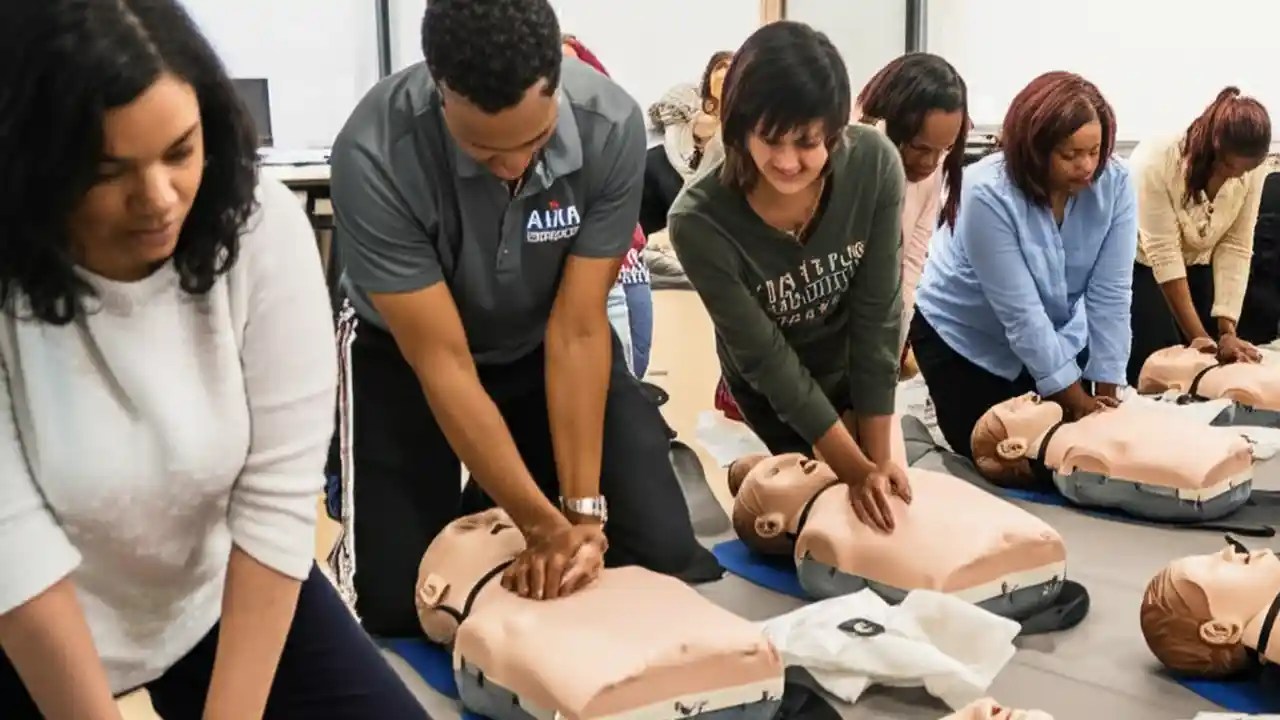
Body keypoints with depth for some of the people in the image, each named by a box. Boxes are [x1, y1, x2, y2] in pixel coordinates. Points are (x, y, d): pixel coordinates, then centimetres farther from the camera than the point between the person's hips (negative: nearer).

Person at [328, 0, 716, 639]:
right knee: (395, 602, -11)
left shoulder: (612, 128, -27)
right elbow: (443, 362, -29)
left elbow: (577, 330, -22)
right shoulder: (374, 156, -34)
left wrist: (582, 506, -24)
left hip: (545, 342, 2)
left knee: (666, 556, -7)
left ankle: (492, 509, 20)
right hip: (406, 353, -2)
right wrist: (543, 522, -29)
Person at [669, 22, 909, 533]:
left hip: (854, 363, 2)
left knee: (876, 505, 7)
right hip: (769, 382, -2)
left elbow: (877, 313, -22)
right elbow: (767, 358, -26)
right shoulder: (701, 222, -36)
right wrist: (856, 467, -25)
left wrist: (877, 456, -19)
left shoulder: (874, 164, -30)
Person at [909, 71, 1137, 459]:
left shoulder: (1114, 184, -17)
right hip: (966, 338, -4)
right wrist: (1077, 401, -26)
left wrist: (1105, 394, -19)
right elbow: (1020, 310, -30)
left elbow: (1110, 295, -16)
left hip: (1057, 337, 4)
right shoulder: (988, 193, -30)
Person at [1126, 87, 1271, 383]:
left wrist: (1227, 331, -22)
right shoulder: (1156, 162, -31)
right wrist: (1198, 335, -26)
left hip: (1196, 266, 4)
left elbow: (1236, 248, -16)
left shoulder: (1252, 168, -18)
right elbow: (1163, 256, -29)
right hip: (1141, 267, -4)